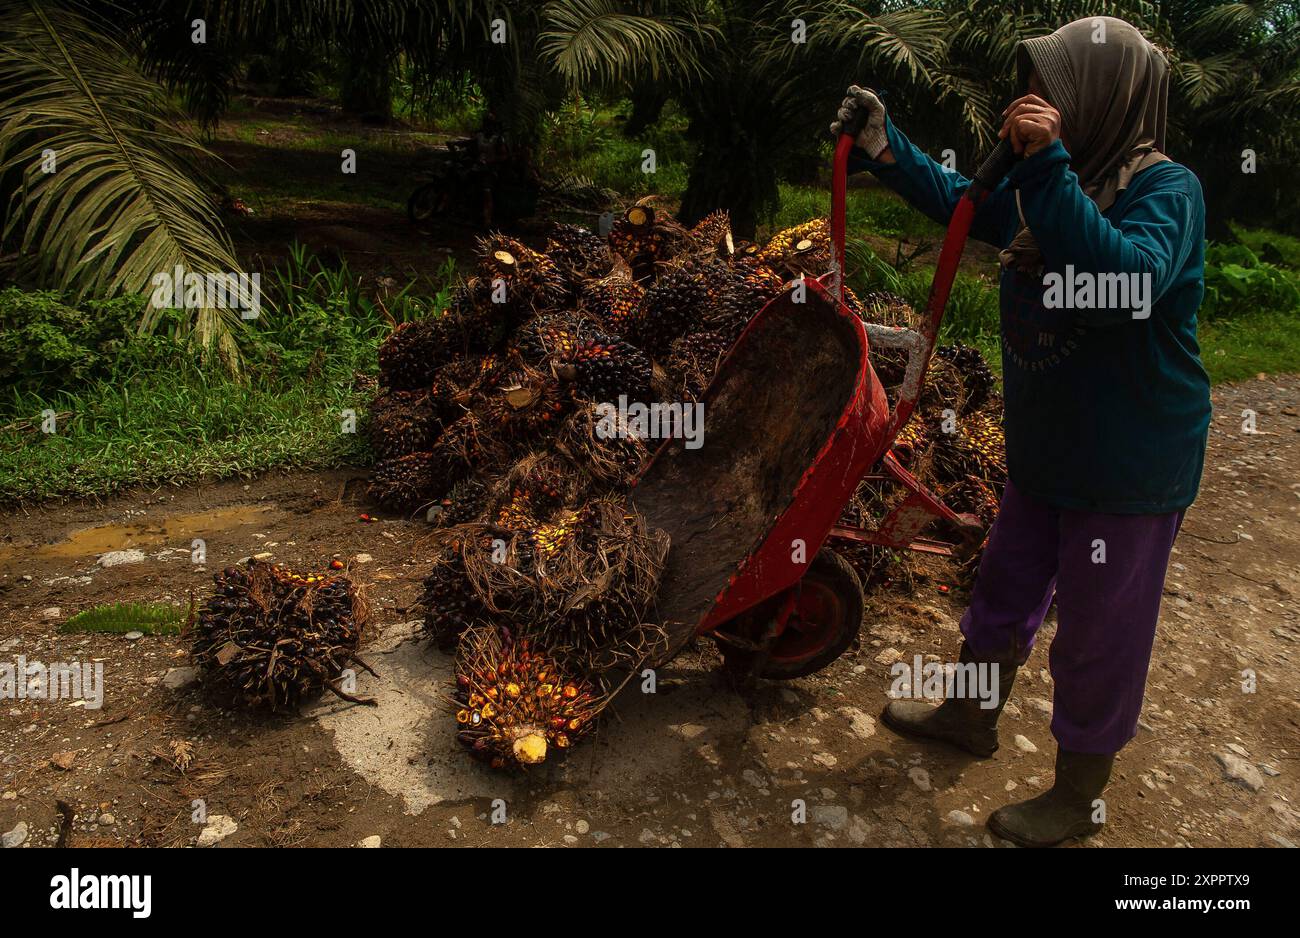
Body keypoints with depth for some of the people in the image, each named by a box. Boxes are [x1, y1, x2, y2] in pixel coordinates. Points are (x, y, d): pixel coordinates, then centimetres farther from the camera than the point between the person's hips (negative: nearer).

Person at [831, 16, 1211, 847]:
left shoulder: (1165, 189, -18)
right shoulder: (1066, 181, 3)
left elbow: (1126, 281, -37)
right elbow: (963, 205, 17)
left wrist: (1048, 166, -37)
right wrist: (886, 147, 6)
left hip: (1132, 464, -8)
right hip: (1049, 449, 8)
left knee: (1099, 635, 7)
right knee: (1004, 590, 22)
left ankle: (1080, 801, 29)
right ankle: (972, 718, 45)